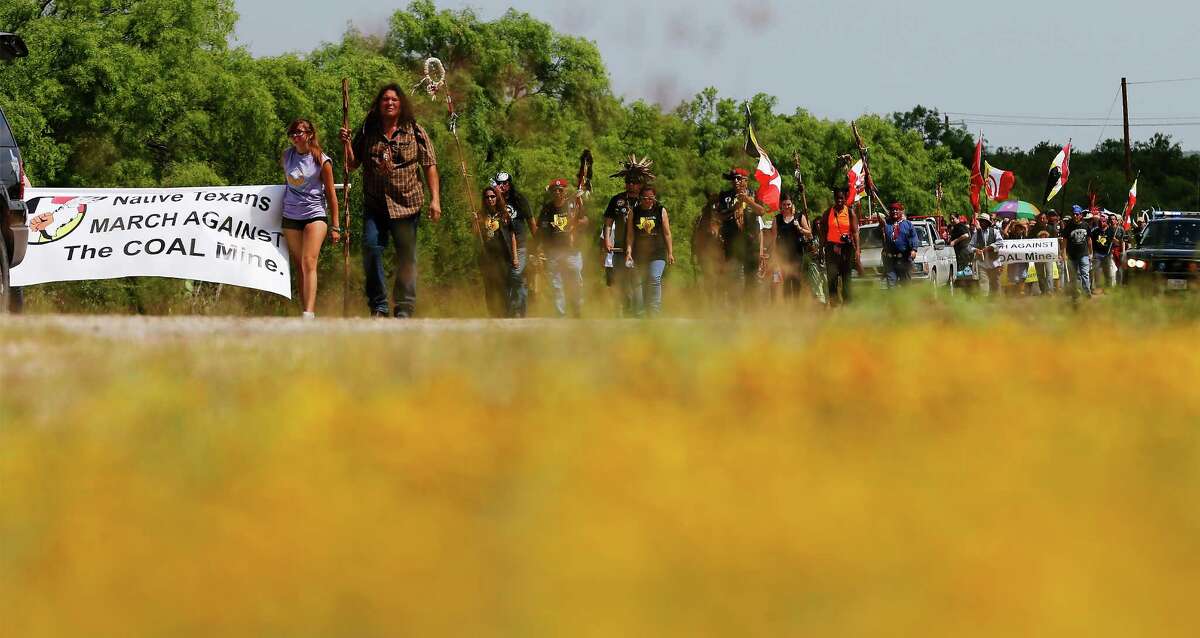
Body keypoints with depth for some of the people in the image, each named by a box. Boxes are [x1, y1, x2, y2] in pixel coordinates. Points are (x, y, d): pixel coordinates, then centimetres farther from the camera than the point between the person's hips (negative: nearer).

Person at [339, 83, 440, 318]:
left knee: (406, 256, 1)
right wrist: (347, 145, -5)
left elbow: (430, 166, 3)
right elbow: (352, 165, 14)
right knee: (371, 248, -13)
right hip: (374, 204, 1)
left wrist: (435, 199, -5)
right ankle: (378, 306, -3)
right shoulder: (367, 132, 9)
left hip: (406, 204, -1)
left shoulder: (415, 131, 4)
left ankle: (404, 309, 8)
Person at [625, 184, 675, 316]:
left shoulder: (661, 211, 5)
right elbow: (630, 234, 6)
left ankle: (654, 312, -17)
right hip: (638, 254, 2)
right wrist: (629, 252, -5)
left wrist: (670, 253, 6)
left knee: (655, 279, -18)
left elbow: (667, 233, 8)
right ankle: (640, 314, 10)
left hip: (657, 254, -2)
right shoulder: (634, 213, 7)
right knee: (638, 283, 2)